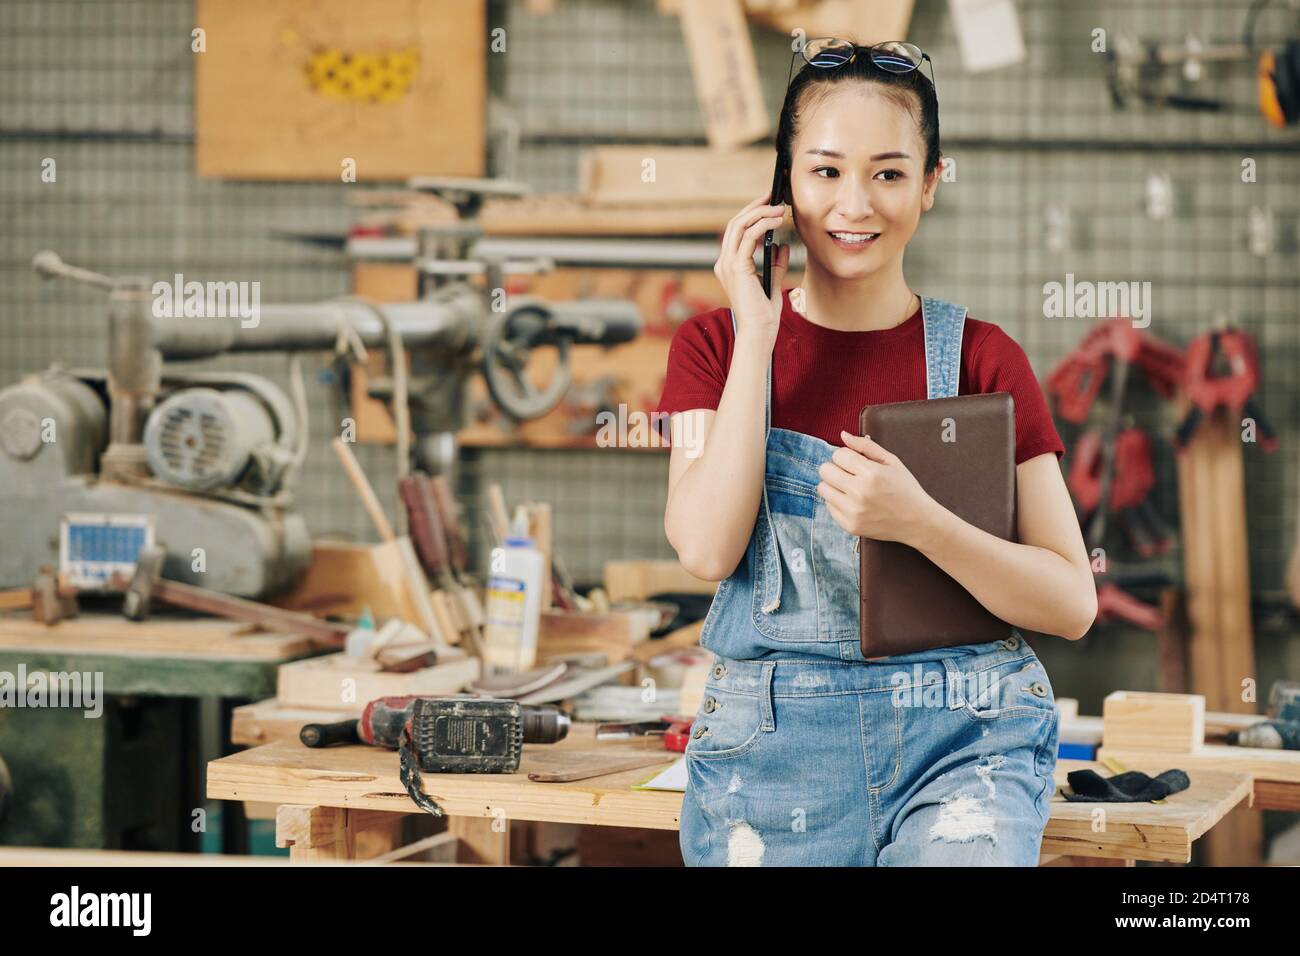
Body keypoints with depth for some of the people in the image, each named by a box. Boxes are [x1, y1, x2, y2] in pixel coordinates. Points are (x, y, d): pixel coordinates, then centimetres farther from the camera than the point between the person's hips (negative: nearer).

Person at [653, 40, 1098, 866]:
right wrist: (757, 337, -8)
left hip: (963, 738, -1)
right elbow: (707, 547, -9)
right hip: (773, 747, 1)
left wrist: (919, 521, -17)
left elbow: (1073, 605, -1)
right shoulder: (717, 347, 7)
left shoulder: (983, 359, 3)